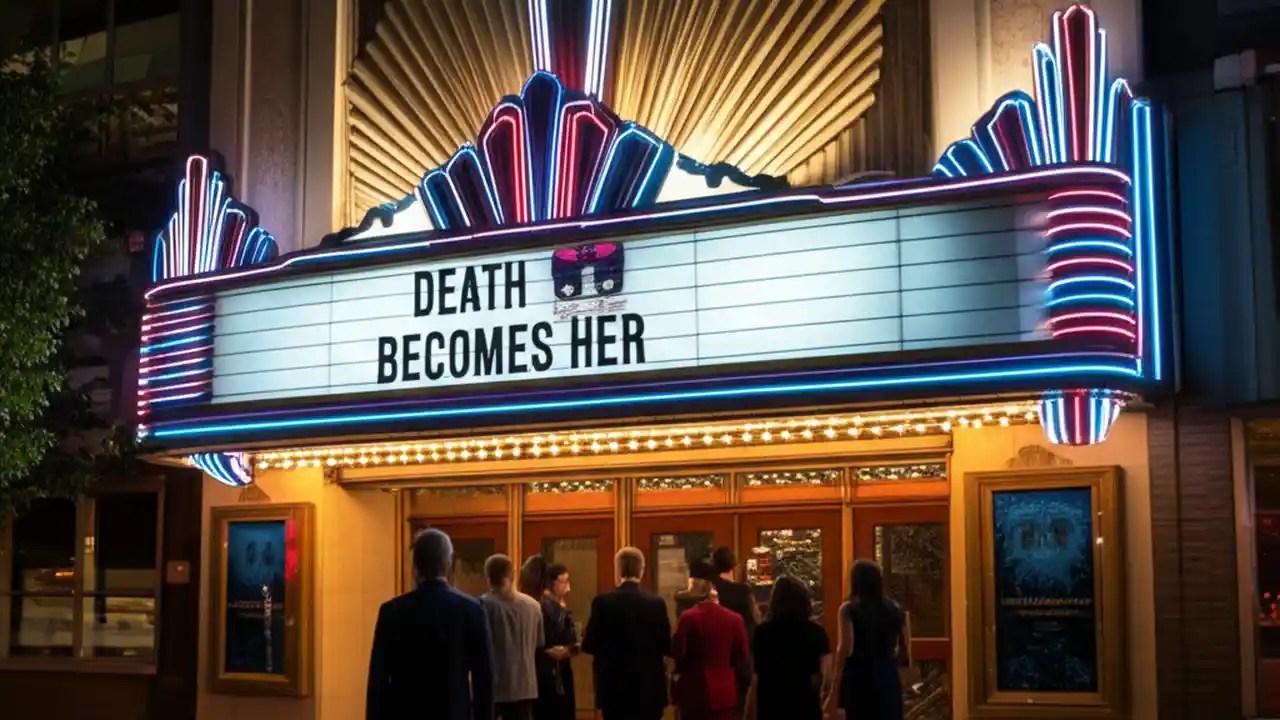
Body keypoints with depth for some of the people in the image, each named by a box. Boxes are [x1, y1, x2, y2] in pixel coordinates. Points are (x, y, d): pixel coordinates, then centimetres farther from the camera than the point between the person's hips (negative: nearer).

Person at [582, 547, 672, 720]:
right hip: (648, 687, 1)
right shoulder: (656, 603, -3)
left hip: (615, 686, -1)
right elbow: (666, 646, -1)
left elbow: (590, 645, -5)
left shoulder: (603, 601, -7)